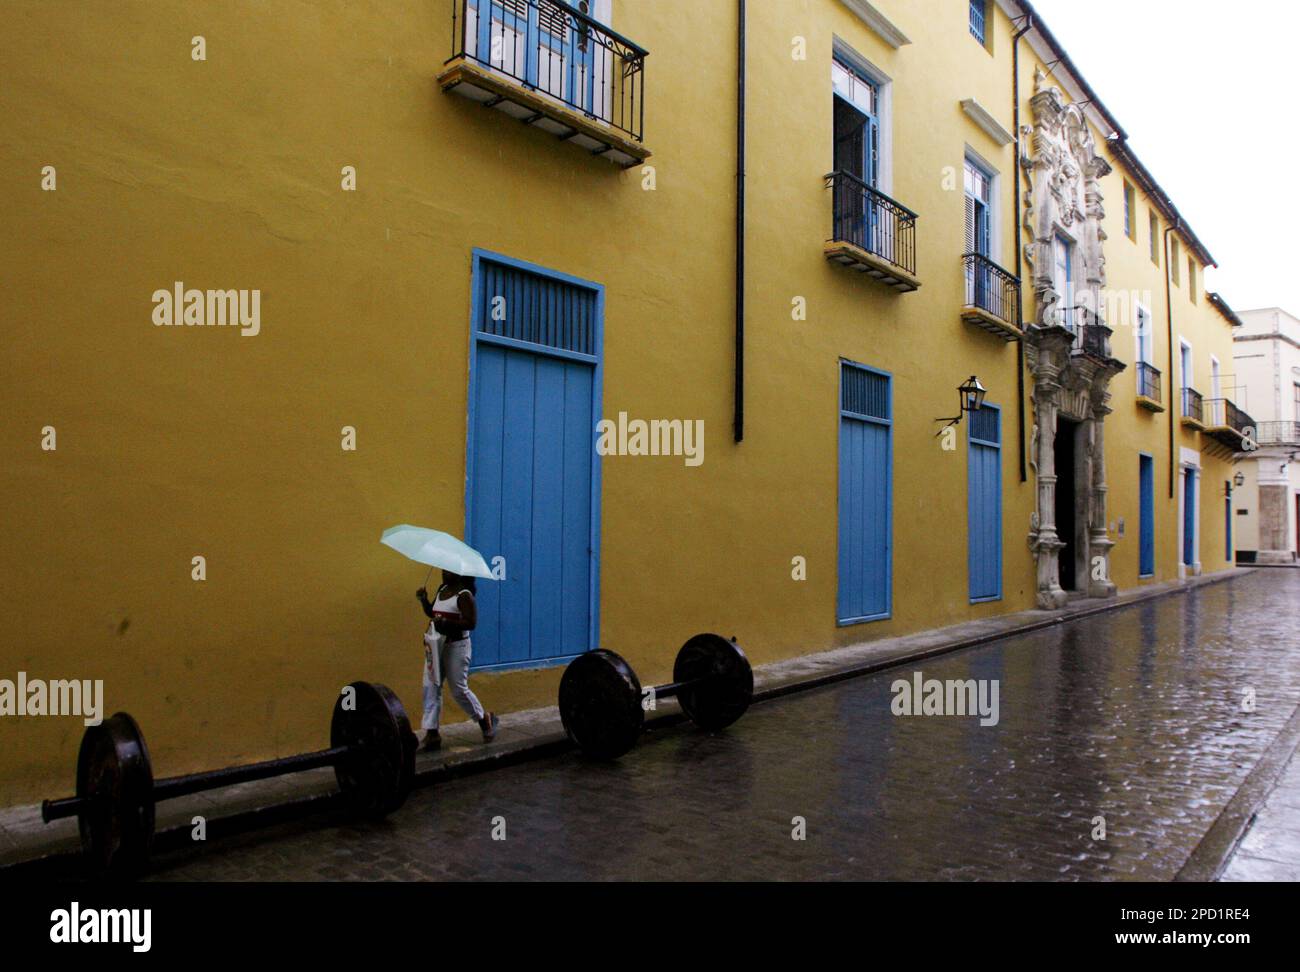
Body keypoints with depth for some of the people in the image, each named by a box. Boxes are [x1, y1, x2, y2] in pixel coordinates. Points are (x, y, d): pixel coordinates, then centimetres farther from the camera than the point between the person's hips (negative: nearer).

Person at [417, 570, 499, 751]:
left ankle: (485, 719, 22)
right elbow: (432, 613, 17)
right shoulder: (441, 590, 8)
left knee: (459, 690, 0)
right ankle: (431, 733, 7)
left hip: (456, 646, -8)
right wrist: (423, 600, -1)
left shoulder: (464, 595, -16)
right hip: (436, 645, 8)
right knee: (431, 687, 2)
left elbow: (471, 622, -21)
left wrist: (447, 623, -30)